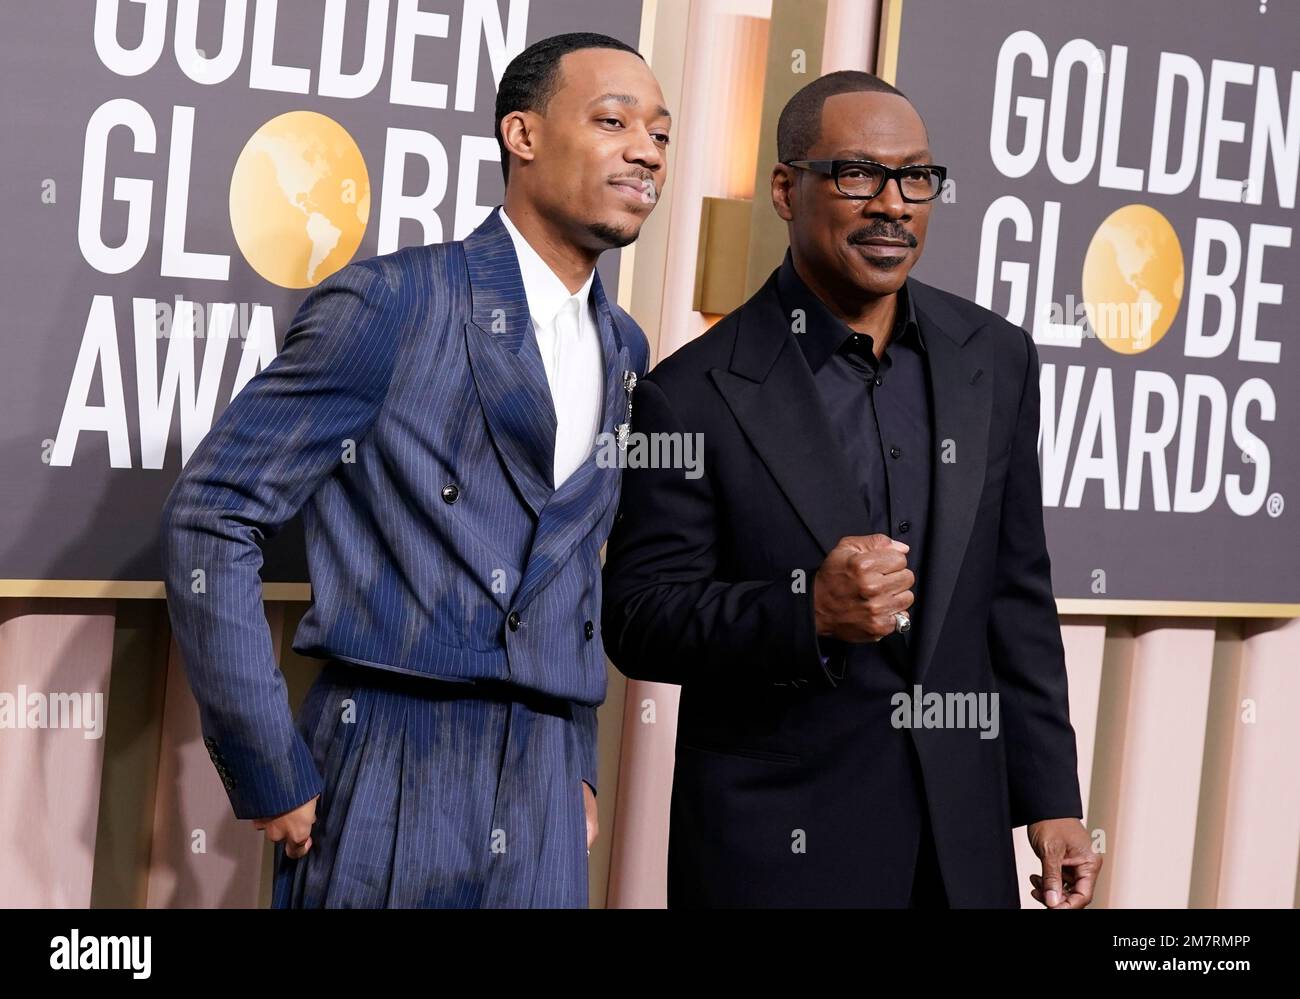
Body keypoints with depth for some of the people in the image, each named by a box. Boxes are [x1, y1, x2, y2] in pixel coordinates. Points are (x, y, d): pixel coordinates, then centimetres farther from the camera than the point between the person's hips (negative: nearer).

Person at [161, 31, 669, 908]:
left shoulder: (623, 349, 11)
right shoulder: (392, 301, -8)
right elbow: (212, 515, -9)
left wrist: (577, 759, 14)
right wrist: (269, 772, -11)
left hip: (542, 804, 6)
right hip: (388, 792, -5)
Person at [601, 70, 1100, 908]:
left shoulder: (997, 362, 4)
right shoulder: (695, 395, -10)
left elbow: (1018, 601, 9)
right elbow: (636, 621, -9)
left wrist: (1051, 801, 7)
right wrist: (808, 613, -25)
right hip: (776, 849, -4)